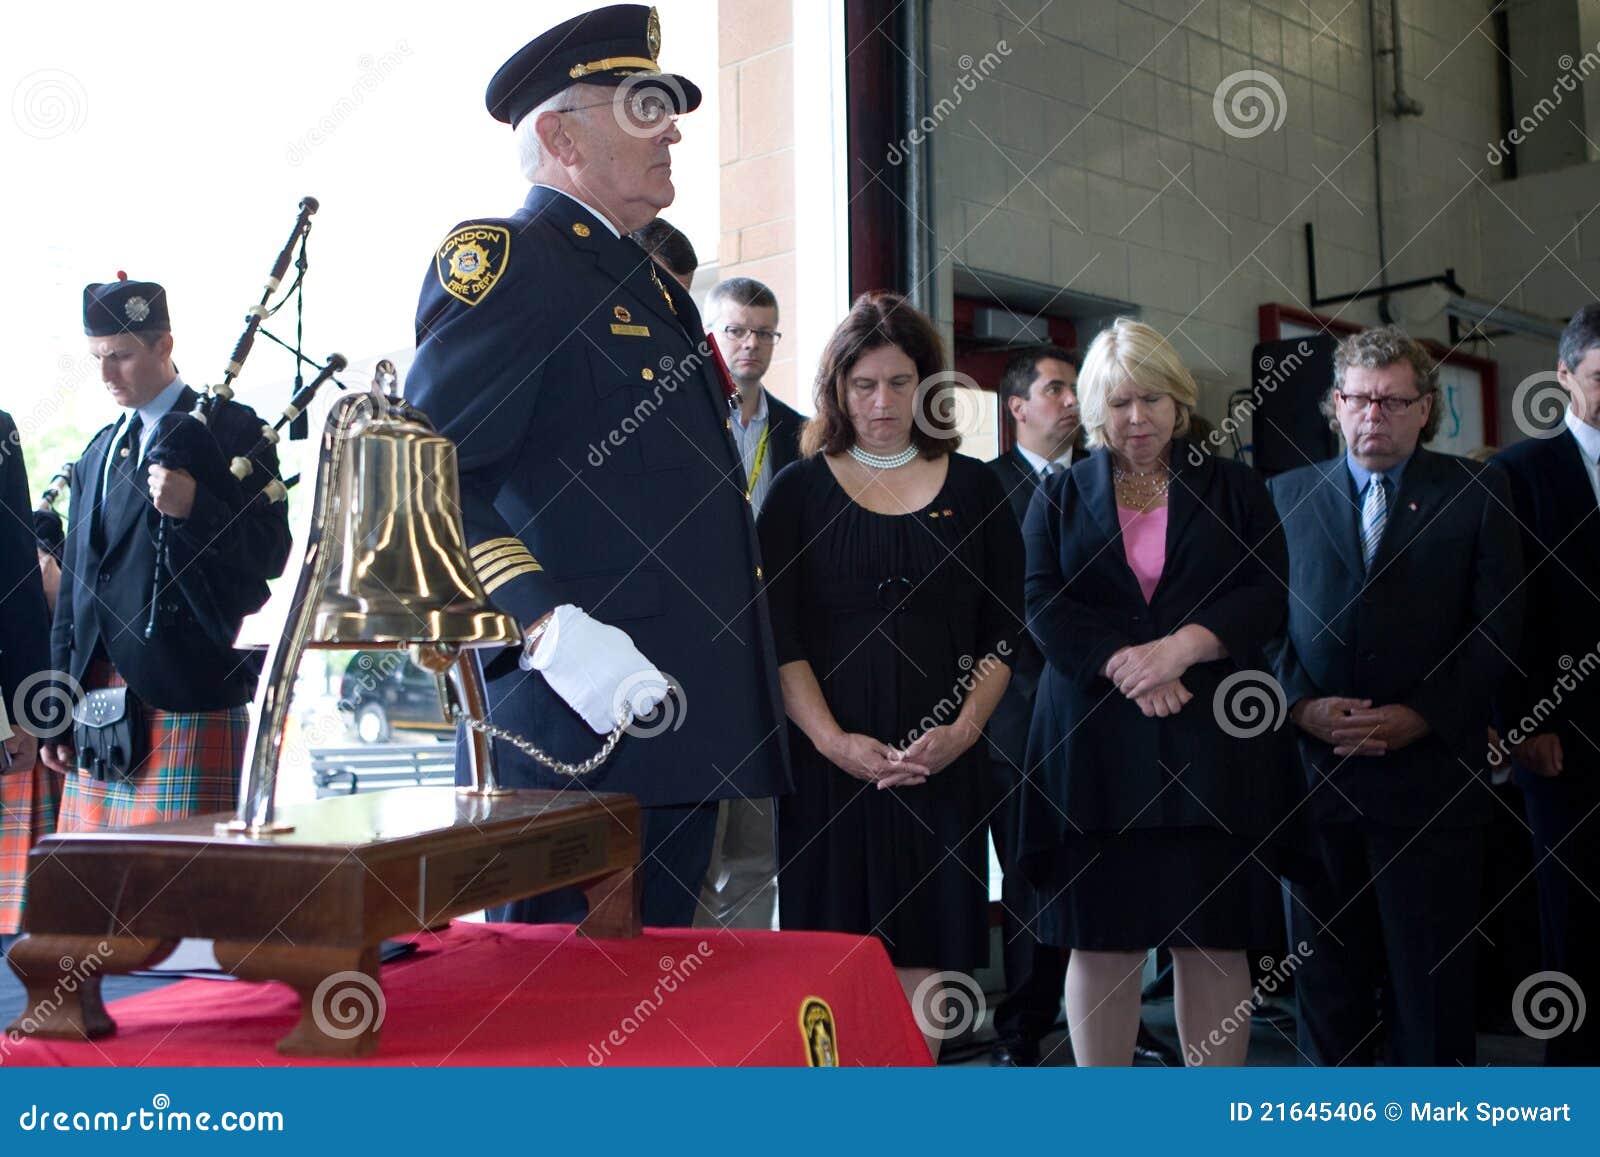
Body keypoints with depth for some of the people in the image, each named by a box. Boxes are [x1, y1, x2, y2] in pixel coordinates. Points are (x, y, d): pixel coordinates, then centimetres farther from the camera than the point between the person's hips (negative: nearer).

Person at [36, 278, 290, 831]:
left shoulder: (229, 428, 0)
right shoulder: (98, 452, 20)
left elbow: (269, 554, -6)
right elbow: (74, 583, 20)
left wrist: (194, 507, -24)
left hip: (188, 699, -6)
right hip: (99, 700, 7)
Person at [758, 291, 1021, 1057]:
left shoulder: (973, 489, 10)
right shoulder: (800, 490, 5)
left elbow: (1003, 628, 6)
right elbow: (778, 635, -1)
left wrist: (963, 728, -8)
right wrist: (833, 740, -13)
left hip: (943, 759, 1)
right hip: (830, 757, -1)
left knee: (922, 960, 3)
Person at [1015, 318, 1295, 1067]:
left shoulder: (1232, 488, 12)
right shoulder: (1061, 496, 12)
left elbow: (1265, 598, 2)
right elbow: (1045, 607, 0)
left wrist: (1179, 648, -14)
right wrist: (1127, 669, -14)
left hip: (1212, 742, 0)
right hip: (1096, 742, 0)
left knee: (1215, 940, 1)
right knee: (1101, 940, 1)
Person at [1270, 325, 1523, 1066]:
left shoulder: (1476, 494, 5)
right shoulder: (1289, 493, 11)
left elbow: (1498, 626, -1)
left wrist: (1421, 715, -12)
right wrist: (1302, 705, -10)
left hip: (1429, 770, -2)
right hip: (1315, 766, 2)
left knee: (1430, 972, 4)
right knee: (1325, 974, 10)